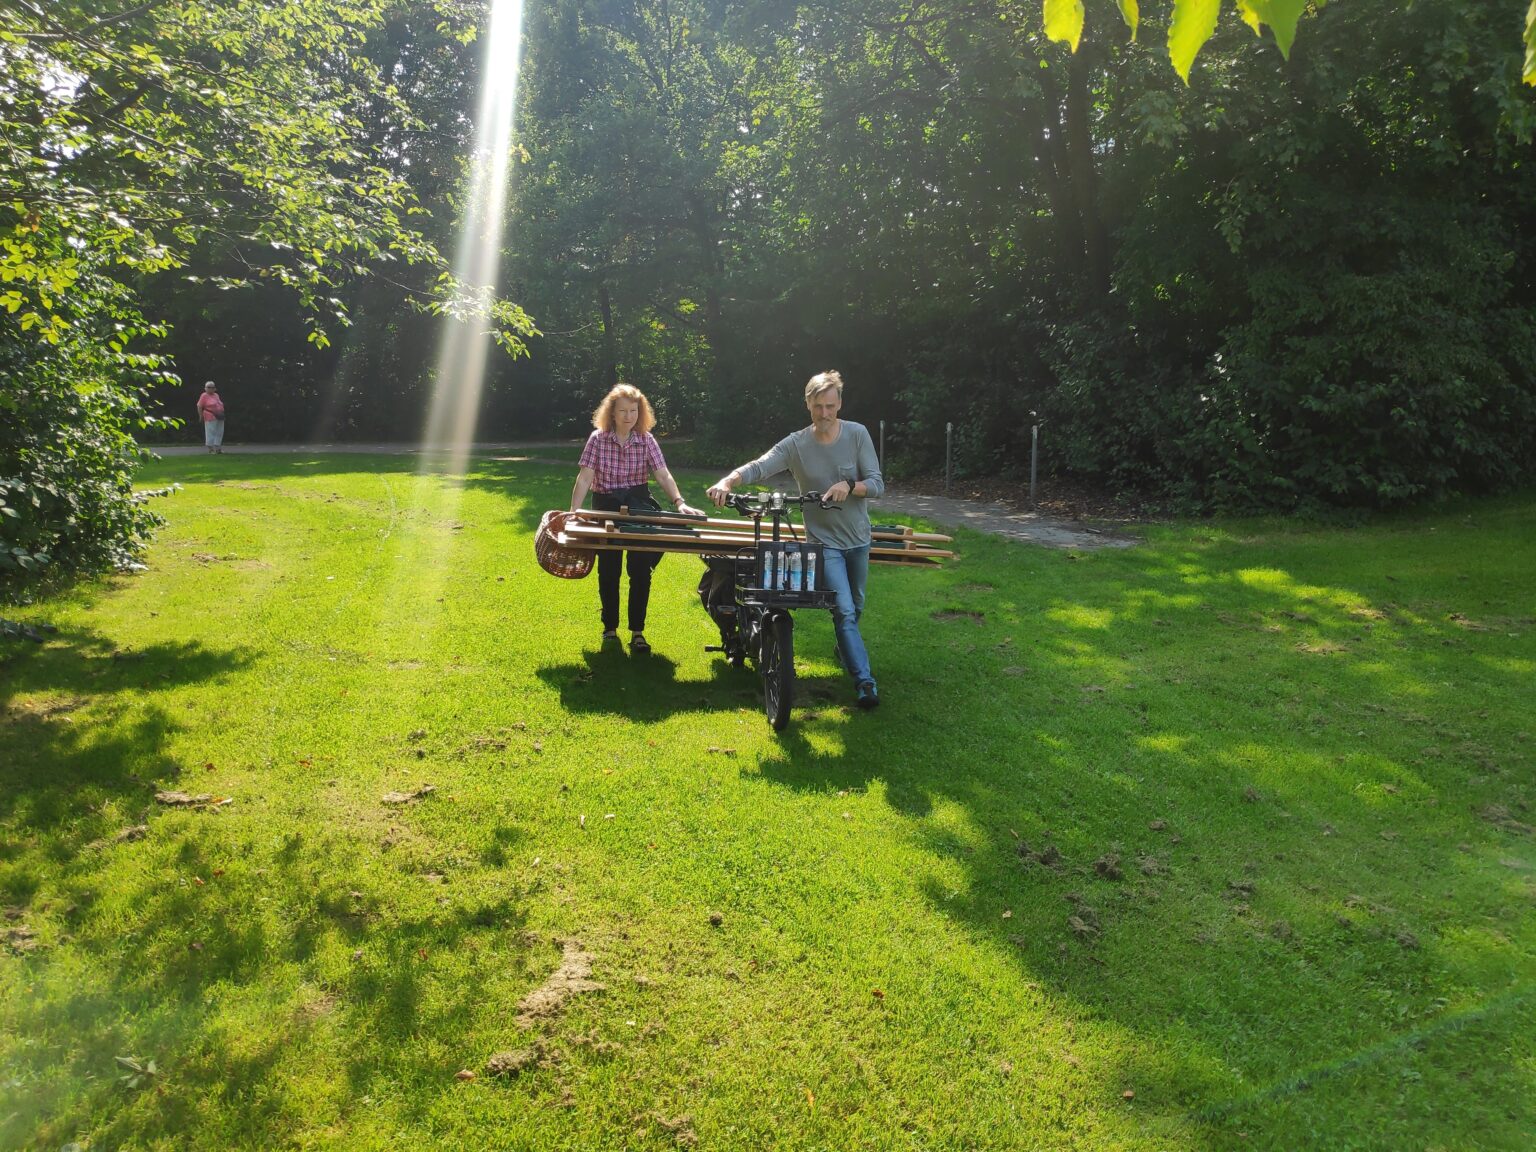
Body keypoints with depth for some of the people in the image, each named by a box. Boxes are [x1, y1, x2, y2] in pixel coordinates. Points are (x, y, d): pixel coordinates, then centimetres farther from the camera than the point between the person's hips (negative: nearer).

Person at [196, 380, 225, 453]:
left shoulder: (216, 395, 17)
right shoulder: (204, 396, -3)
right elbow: (199, 406, -6)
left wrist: (221, 415, 15)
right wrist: (201, 416, -9)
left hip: (219, 418, 7)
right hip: (210, 418, -7)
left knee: (219, 433, 8)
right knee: (211, 433, -5)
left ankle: (217, 448, 15)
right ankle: (210, 449, -1)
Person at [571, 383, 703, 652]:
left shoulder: (646, 440, -5)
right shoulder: (598, 438, -9)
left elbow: (664, 475, -12)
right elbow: (584, 478, -14)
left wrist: (679, 503, -27)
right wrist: (573, 512, -23)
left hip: (638, 505, 1)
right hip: (606, 507, -1)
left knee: (641, 570, -3)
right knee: (608, 571, 9)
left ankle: (637, 631, 8)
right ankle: (610, 628, 25)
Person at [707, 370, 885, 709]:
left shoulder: (857, 434, -9)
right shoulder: (796, 444, -13)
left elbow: (877, 484, -10)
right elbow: (758, 468, -25)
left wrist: (850, 485, -31)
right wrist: (727, 481, -44)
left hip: (858, 539, 3)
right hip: (825, 541, -3)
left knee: (856, 607, 20)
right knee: (844, 611, -15)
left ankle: (845, 650, 48)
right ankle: (865, 681, -13)